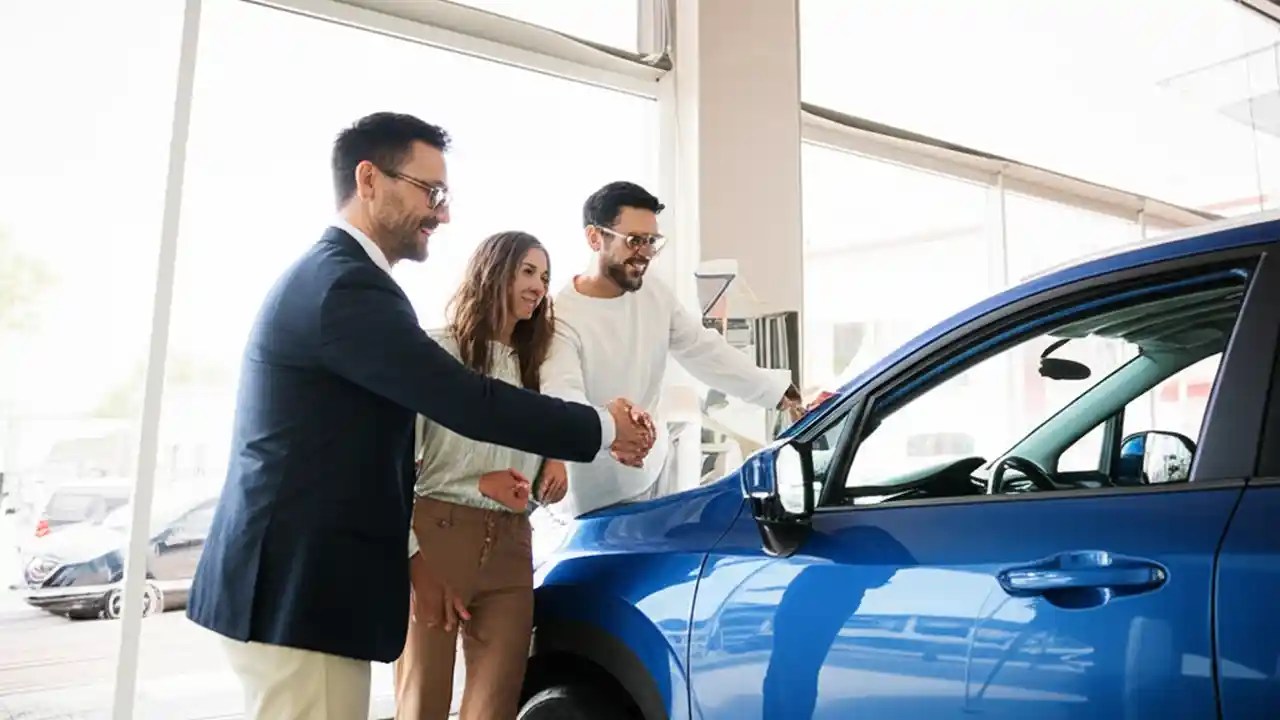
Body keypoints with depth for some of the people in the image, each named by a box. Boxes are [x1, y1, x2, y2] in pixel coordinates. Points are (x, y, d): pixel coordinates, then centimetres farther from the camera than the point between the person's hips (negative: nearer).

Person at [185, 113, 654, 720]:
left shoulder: (324, 273, 15)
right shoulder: (346, 285, -18)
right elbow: (464, 400, -21)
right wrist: (602, 428, -9)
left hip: (295, 582, 10)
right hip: (301, 594, -10)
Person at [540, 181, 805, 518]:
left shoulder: (656, 295, 0)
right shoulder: (561, 316, -22)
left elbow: (707, 351, 7)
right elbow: (561, 403, -35)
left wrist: (779, 393, 4)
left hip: (653, 471, 6)